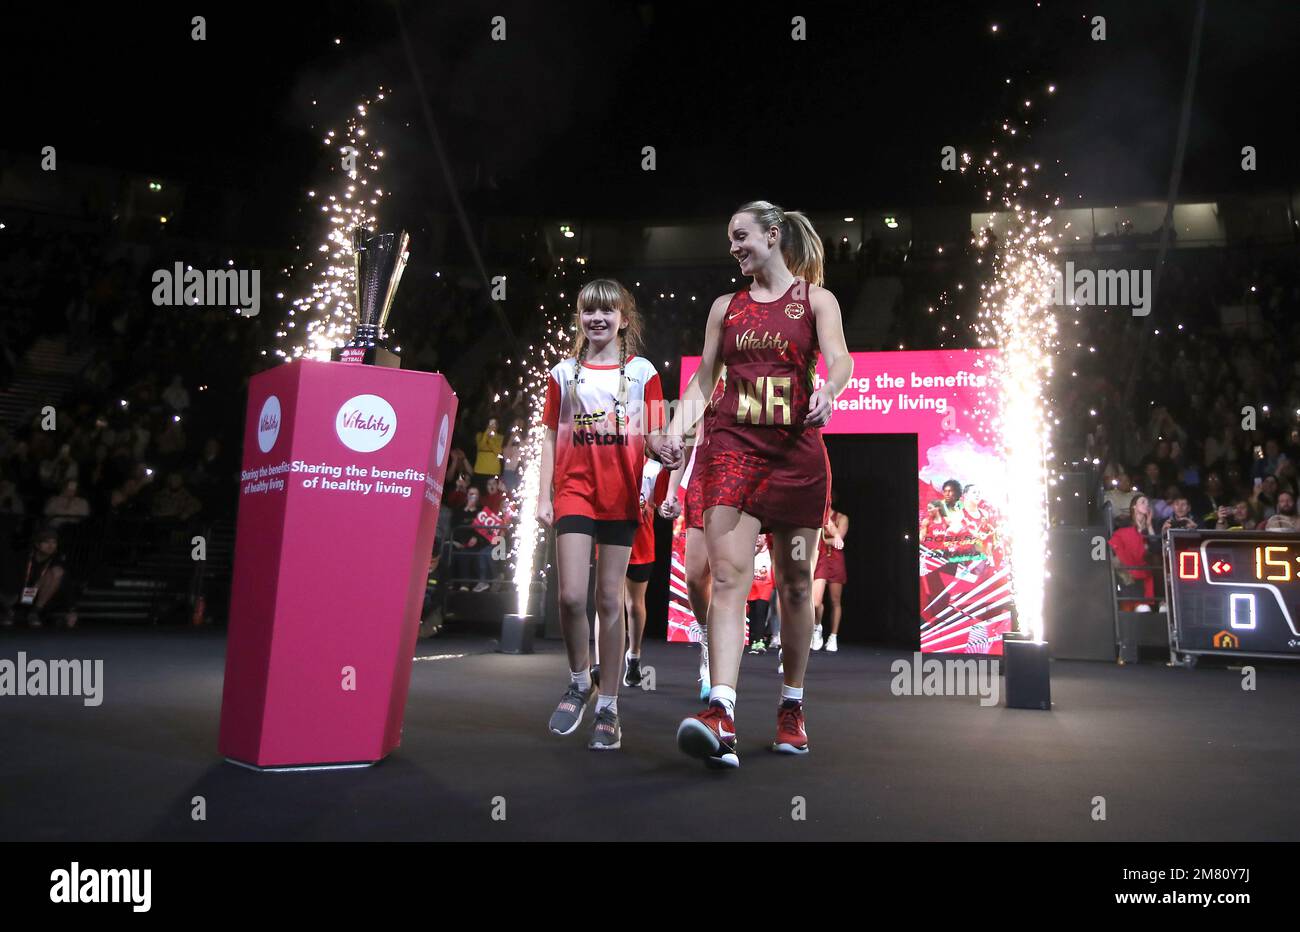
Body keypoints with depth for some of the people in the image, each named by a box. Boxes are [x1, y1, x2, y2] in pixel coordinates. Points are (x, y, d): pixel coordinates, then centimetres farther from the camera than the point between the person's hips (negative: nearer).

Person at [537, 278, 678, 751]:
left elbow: (652, 436, 3)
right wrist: (543, 496, 4)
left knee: (610, 598, 2)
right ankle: (579, 681, 16)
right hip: (574, 491, 1)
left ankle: (608, 707, 11)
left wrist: (664, 451, -20)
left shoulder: (641, 372, 7)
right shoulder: (564, 373, 11)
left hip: (621, 495, -1)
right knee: (572, 596, -10)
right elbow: (551, 438, 11)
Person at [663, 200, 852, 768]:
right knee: (728, 575, -15)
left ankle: (792, 708, 20)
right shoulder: (726, 306, 16)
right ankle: (721, 715, -25)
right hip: (733, 445, 1)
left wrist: (827, 390, -31)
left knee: (795, 583, 6)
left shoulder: (816, 299, 8)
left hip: (797, 449, -1)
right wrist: (679, 425, -4)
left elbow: (840, 360, -8)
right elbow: (703, 377, 14)